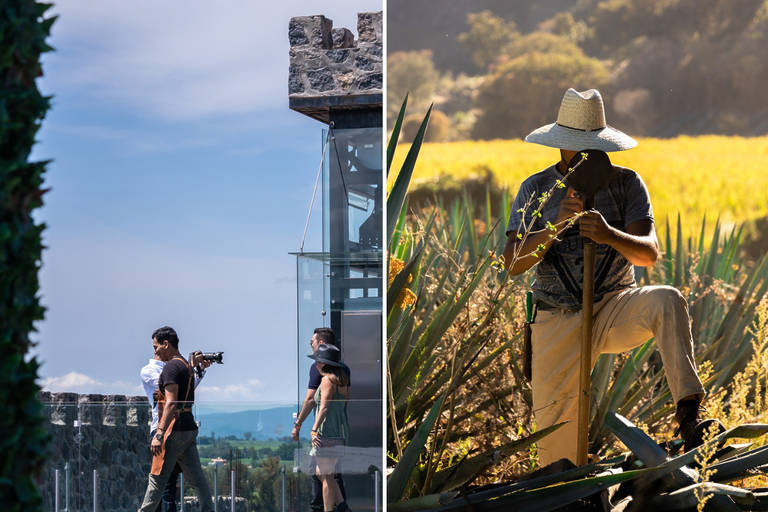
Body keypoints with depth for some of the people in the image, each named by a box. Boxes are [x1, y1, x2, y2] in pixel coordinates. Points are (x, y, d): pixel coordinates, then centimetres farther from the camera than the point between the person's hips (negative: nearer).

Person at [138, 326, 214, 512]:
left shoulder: (171, 366, -12)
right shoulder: (187, 366, 17)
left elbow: (171, 404, -21)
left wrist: (159, 434, -23)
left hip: (175, 430, -9)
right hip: (190, 427, 9)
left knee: (157, 479, -3)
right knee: (198, 479, 7)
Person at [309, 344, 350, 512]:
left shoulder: (327, 380, -10)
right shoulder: (342, 380, 15)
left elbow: (324, 407, -20)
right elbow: (346, 403, 17)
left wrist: (314, 429, -27)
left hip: (328, 434, -9)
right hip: (341, 433, 9)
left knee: (326, 476, -5)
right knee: (321, 473, 17)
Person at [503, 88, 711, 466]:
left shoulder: (626, 183, 1)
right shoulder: (536, 189, 3)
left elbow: (649, 254, -10)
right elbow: (513, 263, -6)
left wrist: (610, 235, -31)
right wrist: (555, 226, -22)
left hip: (616, 310, -1)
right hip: (557, 320, 1)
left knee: (668, 302, -32)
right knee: (553, 428, 0)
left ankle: (688, 409, -39)